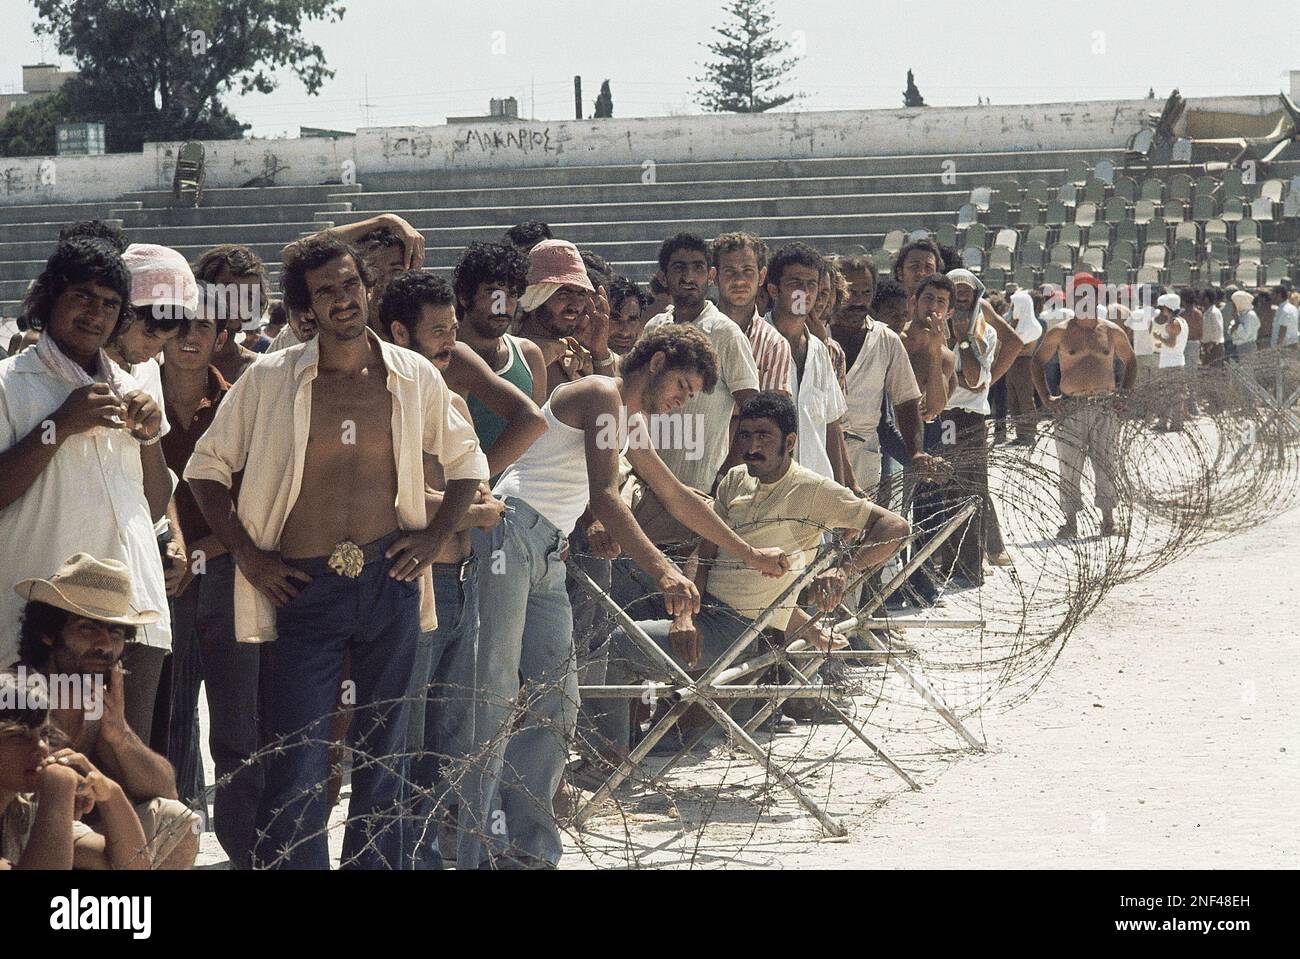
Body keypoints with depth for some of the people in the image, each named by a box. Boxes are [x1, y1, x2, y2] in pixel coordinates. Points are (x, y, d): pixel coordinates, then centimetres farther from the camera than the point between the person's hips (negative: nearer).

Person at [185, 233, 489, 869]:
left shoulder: (414, 377, 4)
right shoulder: (268, 381, -2)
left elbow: (466, 459, 17)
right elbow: (205, 466, 7)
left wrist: (436, 535, 4)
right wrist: (245, 552, -2)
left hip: (388, 578, 2)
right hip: (304, 585, -2)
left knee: (382, 751, 9)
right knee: (297, 758, -6)